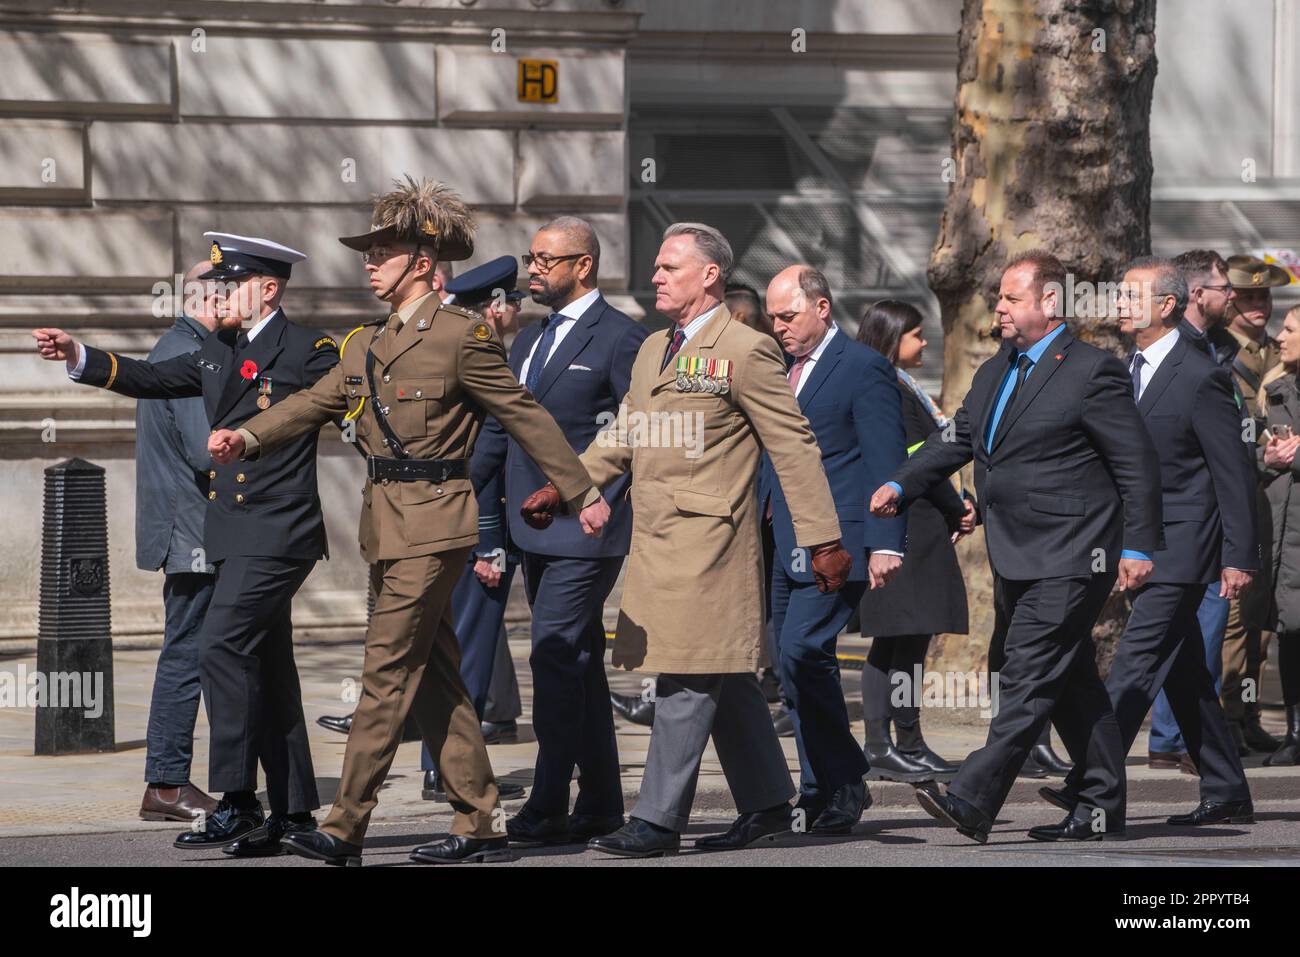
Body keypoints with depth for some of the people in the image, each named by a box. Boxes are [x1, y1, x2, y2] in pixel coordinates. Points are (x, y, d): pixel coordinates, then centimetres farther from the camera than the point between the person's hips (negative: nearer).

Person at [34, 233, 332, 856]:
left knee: (222, 648, -17)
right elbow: (152, 379, 17)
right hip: (236, 537, 8)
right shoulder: (219, 351, 15)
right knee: (267, 668, 10)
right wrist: (77, 356, 10)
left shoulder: (308, 352, -8)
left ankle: (237, 804, -16)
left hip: (277, 534, -8)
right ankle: (294, 812, 15)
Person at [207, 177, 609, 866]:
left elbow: (525, 417, -5)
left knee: (386, 672, -9)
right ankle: (480, 825, 14)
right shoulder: (369, 345, 15)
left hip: (432, 526, -8)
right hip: (388, 527, 8)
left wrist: (582, 493, -1)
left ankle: (345, 830, -10)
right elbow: (314, 403, 10)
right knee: (435, 677, 9)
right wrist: (249, 437, -7)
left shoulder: (462, 336, -8)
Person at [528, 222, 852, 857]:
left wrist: (823, 541, -11)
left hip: (707, 540, -8)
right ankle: (767, 805, 22)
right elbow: (621, 437, 23)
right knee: (726, 682, 14)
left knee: (687, 681, -8)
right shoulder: (653, 350, 18)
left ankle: (658, 821, -8)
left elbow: (794, 448, -8)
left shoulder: (746, 351, -8)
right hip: (656, 542, 8)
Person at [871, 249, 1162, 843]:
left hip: (1067, 562, -9)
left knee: (1027, 680, -13)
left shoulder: (1092, 372, -10)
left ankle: (973, 802, -20)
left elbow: (1137, 465, -9)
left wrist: (1138, 547, -13)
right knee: (1071, 684, 14)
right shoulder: (993, 374, 15)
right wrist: (901, 485, 4)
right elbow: (956, 442, 19)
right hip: (1015, 561, 9)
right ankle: (1103, 804, 22)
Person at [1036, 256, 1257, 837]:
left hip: (1178, 548, -9)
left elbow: (1233, 473, -11)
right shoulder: (1128, 373, 12)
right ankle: (1226, 795, 25)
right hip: (1139, 547, 9)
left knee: (1134, 668, -14)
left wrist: (1239, 556, -12)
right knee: (1184, 674, 15)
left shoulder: (1201, 379, -12)